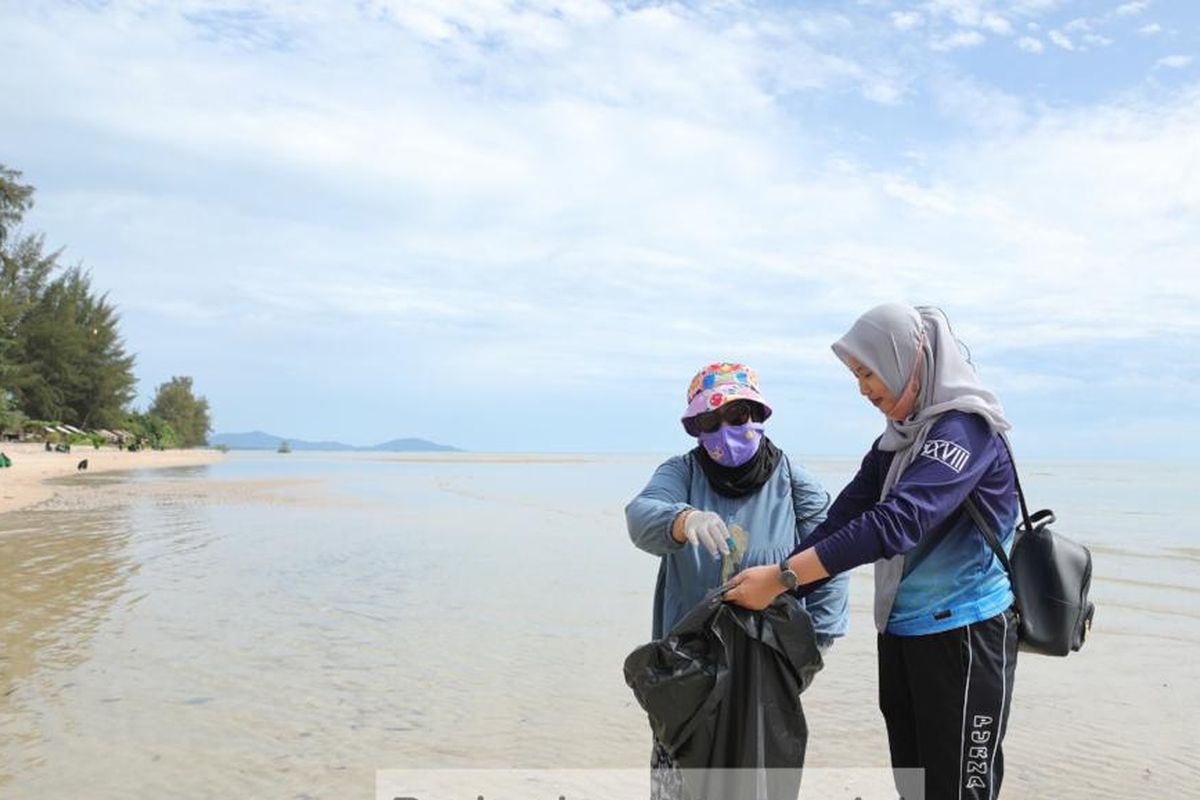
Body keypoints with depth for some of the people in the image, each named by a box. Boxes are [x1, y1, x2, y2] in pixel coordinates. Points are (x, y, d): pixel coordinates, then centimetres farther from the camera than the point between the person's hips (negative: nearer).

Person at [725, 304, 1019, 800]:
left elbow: (896, 523, -29)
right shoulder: (898, 437, 8)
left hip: (963, 635, -8)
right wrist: (774, 589, -5)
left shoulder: (964, 427, -18)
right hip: (900, 634, 8)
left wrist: (782, 577, -30)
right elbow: (850, 512, 4)